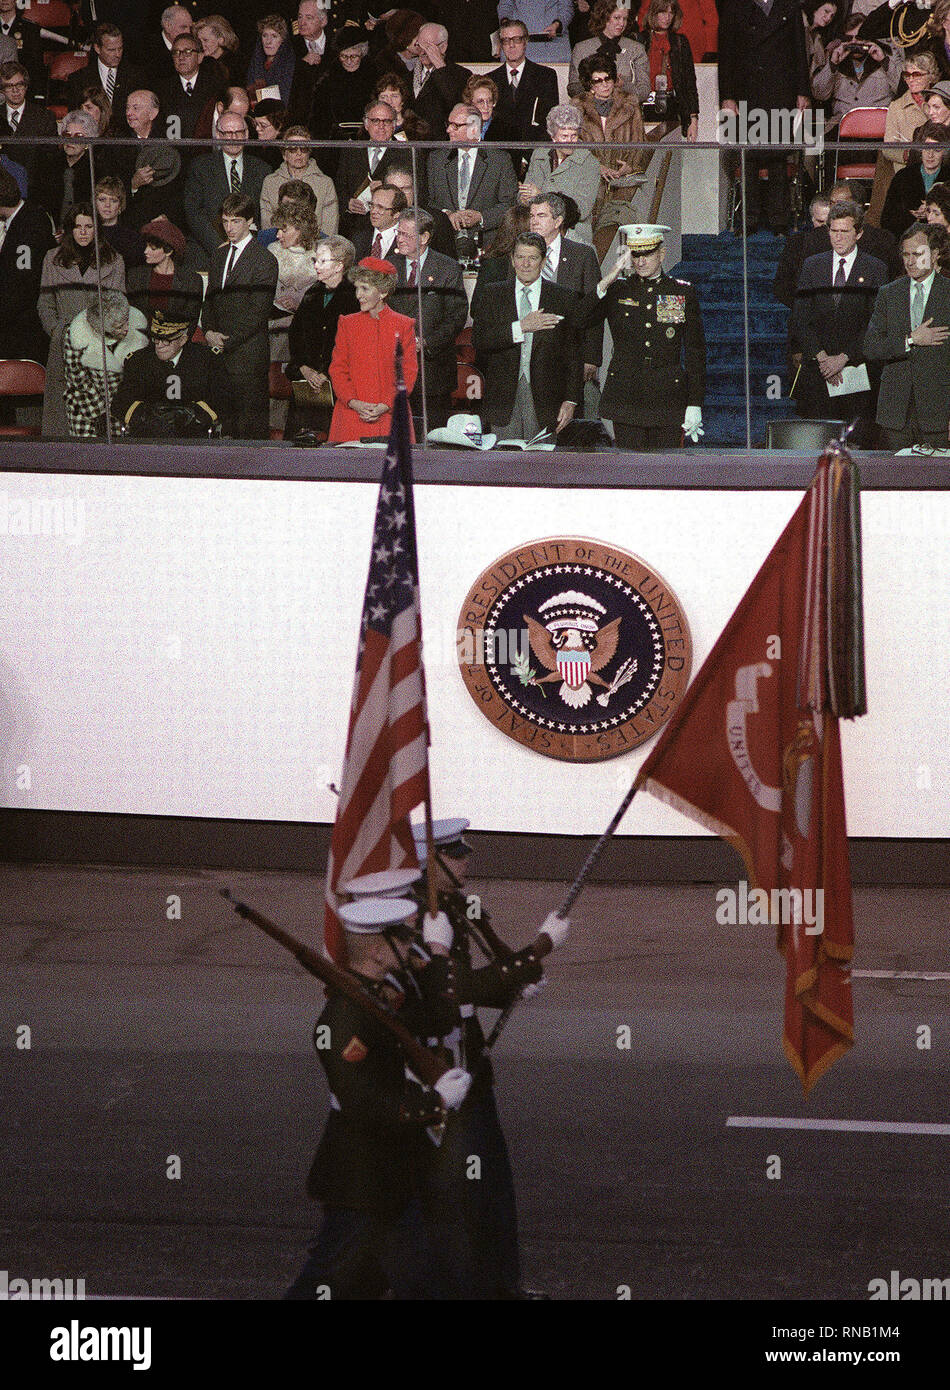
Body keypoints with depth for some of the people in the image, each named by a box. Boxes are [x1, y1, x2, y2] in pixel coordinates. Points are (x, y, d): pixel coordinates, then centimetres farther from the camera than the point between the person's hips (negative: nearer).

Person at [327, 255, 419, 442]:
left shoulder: (404, 325, 5)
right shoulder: (347, 324, 11)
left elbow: (408, 374, 2)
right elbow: (337, 369, 7)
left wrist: (386, 406, -12)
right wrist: (354, 403, -10)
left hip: (390, 417, -1)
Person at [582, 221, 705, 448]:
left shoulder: (683, 293, 6)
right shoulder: (617, 290, 6)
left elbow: (695, 352, 7)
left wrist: (695, 404, 2)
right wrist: (608, 280, -14)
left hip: (668, 400, 0)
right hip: (626, 399, 0)